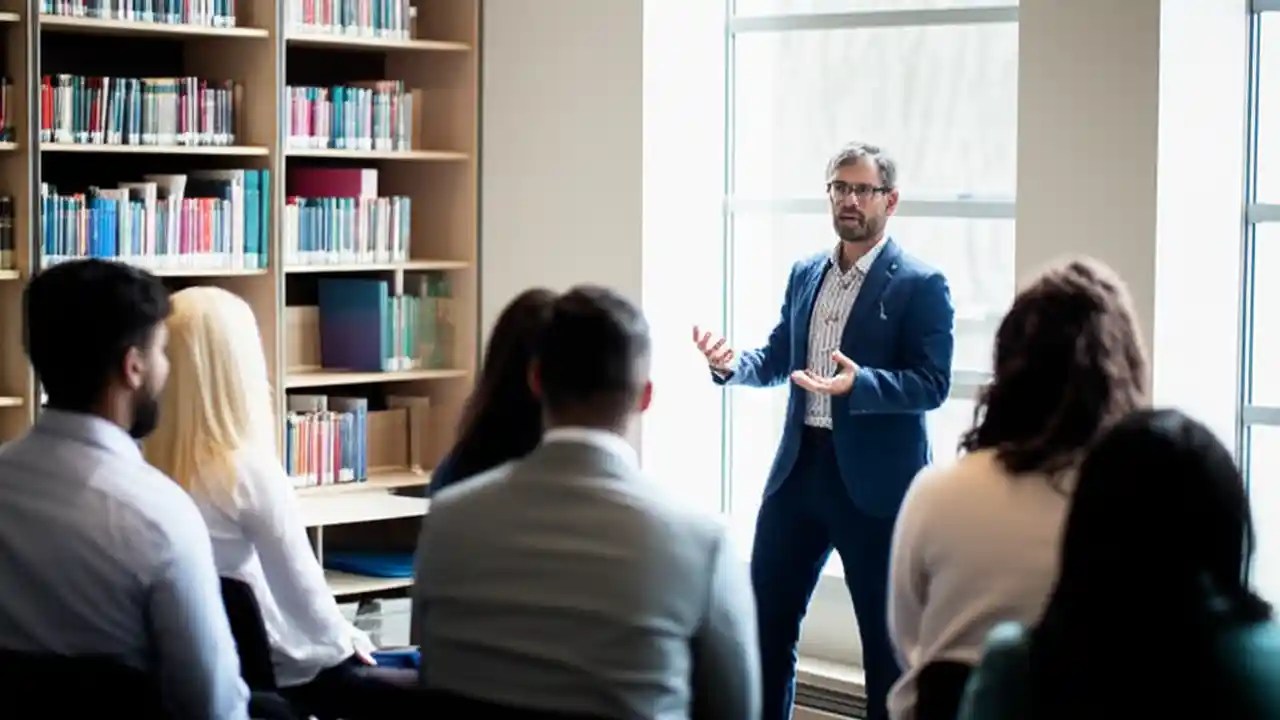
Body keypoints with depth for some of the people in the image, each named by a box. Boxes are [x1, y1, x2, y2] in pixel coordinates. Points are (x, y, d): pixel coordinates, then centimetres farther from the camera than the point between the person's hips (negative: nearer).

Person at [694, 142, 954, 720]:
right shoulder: (805, 274, 11)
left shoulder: (920, 285, -8)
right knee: (765, 616, 11)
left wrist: (859, 384, -31)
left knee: (887, 634, 5)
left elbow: (932, 385, -15)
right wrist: (732, 364, -5)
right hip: (799, 466, 6)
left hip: (875, 477, -6)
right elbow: (777, 360, 16)